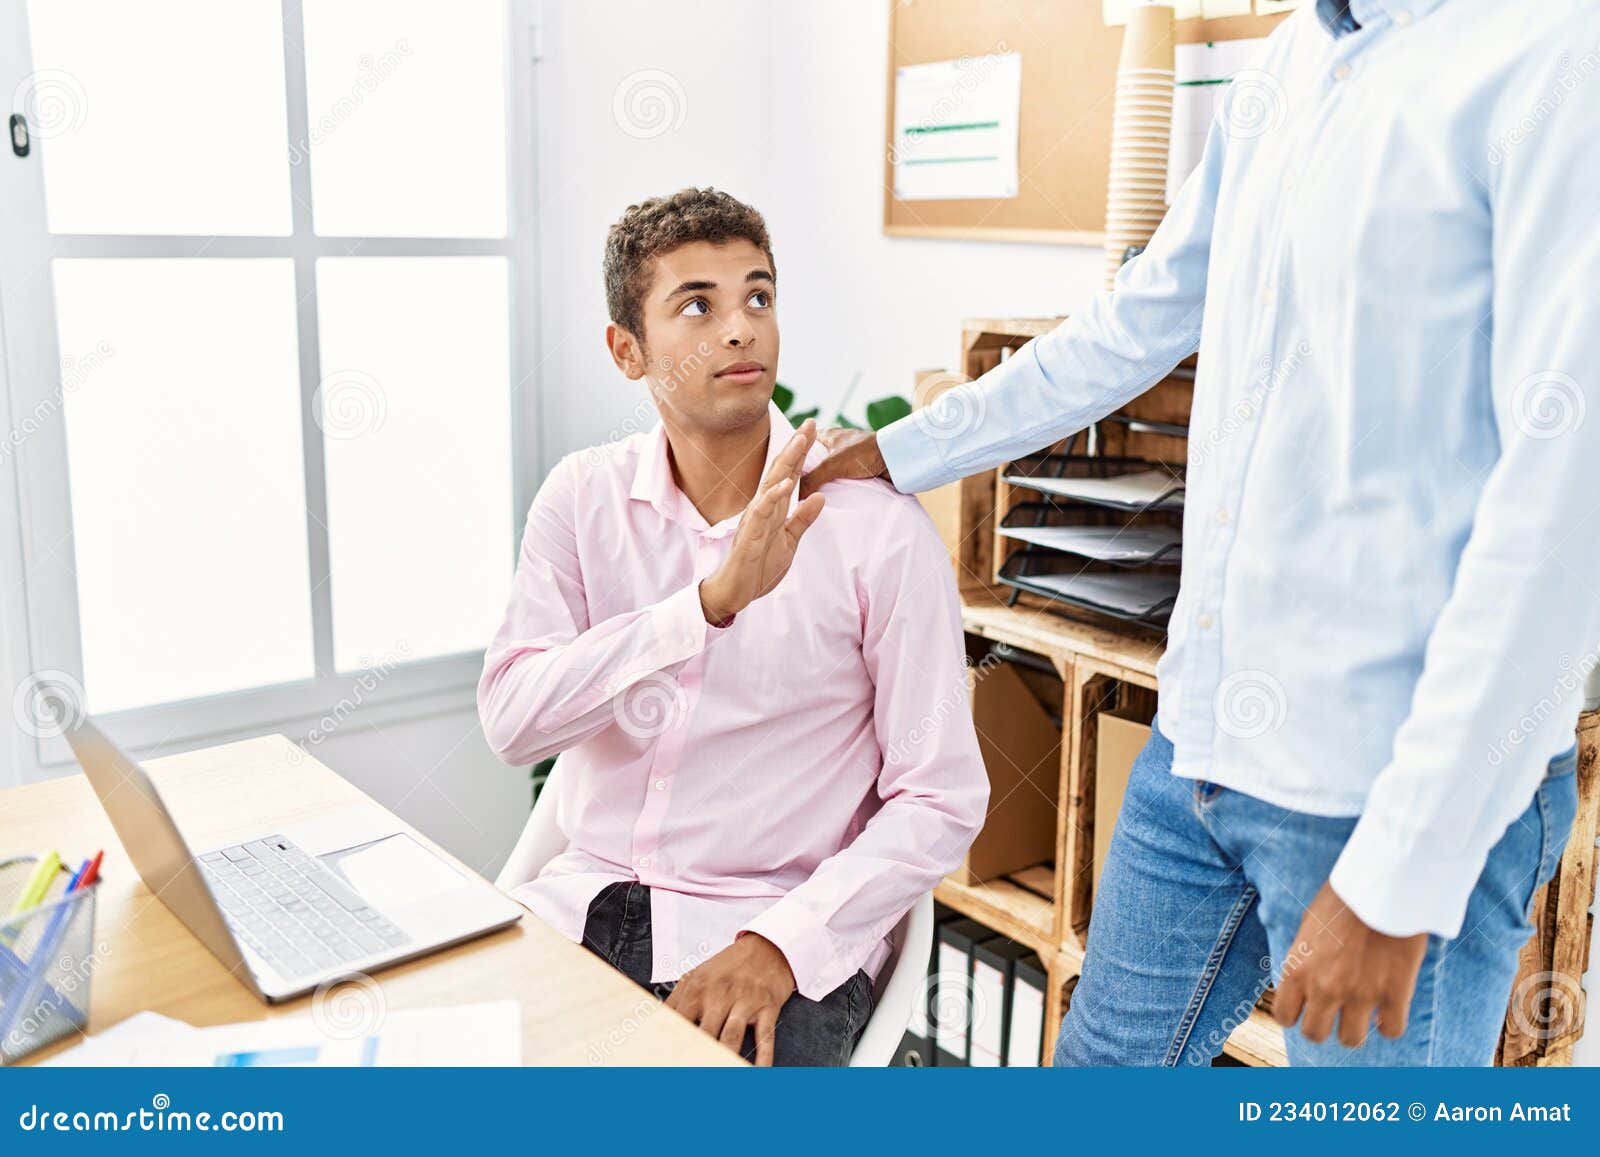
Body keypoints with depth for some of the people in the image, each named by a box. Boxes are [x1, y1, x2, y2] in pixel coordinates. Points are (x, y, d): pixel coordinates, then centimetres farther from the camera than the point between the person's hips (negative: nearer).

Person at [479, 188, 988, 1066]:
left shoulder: (878, 529, -9)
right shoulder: (582, 497, 1)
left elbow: (940, 800, -8)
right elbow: (512, 719, -13)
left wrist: (781, 944, -20)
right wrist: (714, 600, -24)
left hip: (782, 923, -2)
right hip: (591, 895, 3)